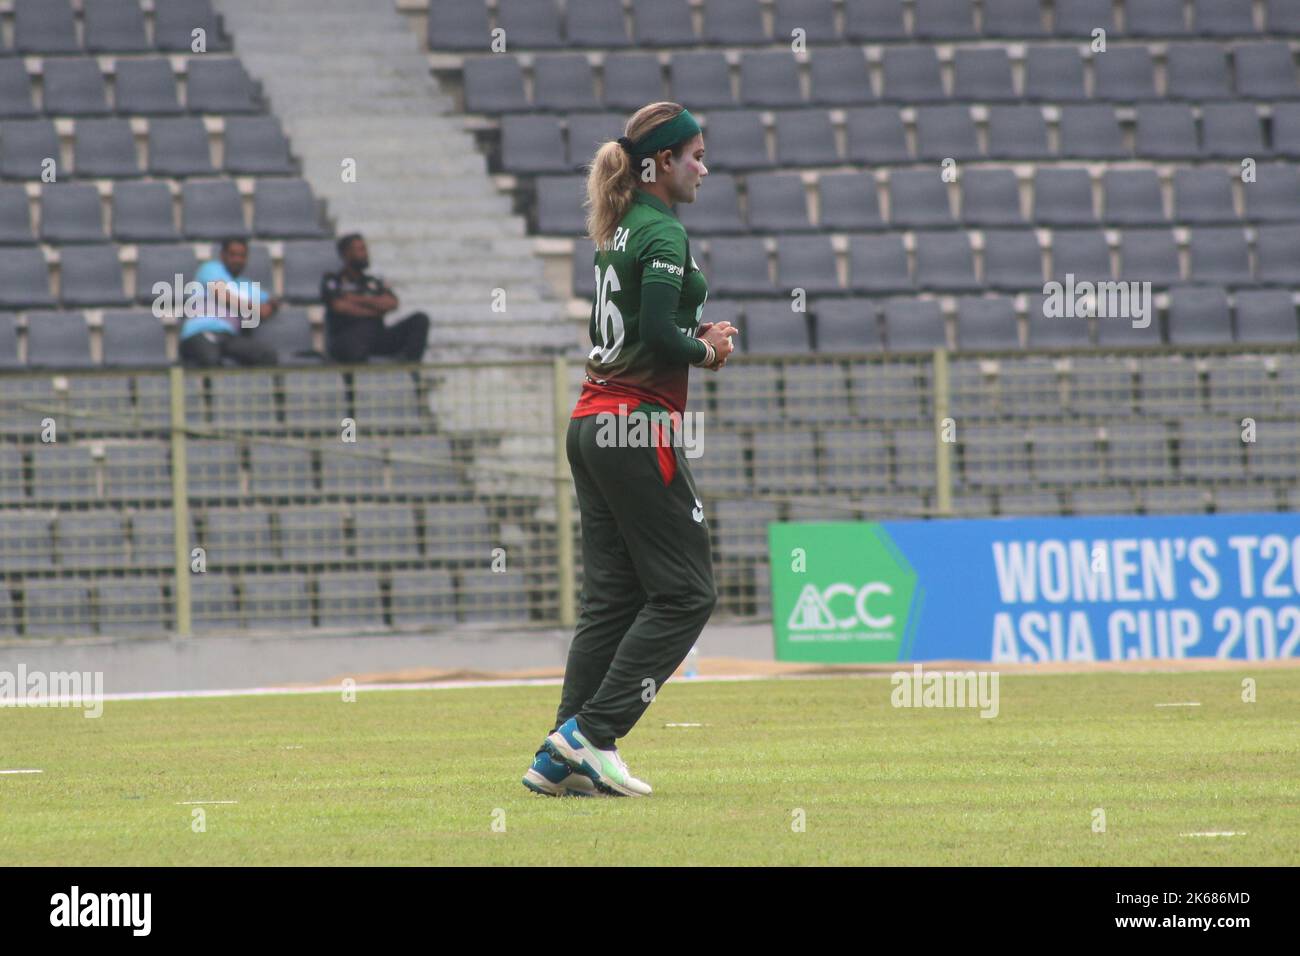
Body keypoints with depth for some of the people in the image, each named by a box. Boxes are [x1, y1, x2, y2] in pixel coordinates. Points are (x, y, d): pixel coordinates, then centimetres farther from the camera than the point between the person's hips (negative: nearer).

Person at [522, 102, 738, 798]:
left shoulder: (618, 230, 16)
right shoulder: (664, 232, -12)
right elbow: (659, 334, -22)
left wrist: (693, 335, 10)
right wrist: (706, 350, -4)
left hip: (590, 423, 9)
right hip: (637, 423, -9)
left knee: (612, 595, 8)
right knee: (685, 591, -3)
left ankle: (560, 756, 3)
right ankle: (592, 733, -9)